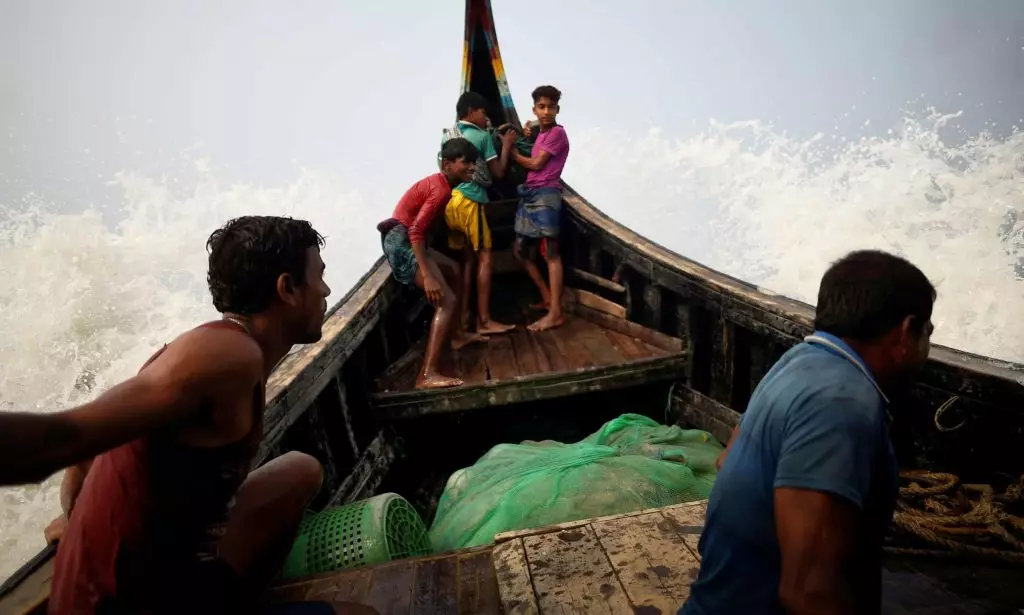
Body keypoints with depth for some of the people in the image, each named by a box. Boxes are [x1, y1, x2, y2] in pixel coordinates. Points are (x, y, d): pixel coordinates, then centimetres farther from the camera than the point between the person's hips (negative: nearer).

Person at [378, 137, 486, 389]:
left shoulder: (439, 183, 13)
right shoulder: (441, 190, -18)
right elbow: (415, 231, -27)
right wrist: (428, 276, -32)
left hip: (408, 240, 11)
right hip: (402, 242, -11)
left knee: (455, 272, 28)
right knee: (448, 301, -19)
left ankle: (456, 334, 40)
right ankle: (427, 375, -28)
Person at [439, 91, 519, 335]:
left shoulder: (447, 135, 17)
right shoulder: (482, 136, -2)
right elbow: (499, 173, -1)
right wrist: (507, 145, 12)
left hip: (450, 201, 7)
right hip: (470, 202, -7)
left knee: (466, 258, 12)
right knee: (484, 257, -3)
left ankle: (462, 315, 13)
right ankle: (484, 320, -5)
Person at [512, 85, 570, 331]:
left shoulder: (557, 133, -7)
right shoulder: (540, 133, 21)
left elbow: (536, 164, -10)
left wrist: (513, 153, 6)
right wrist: (525, 137, 8)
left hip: (545, 195, -9)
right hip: (529, 195, 10)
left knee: (550, 253, -12)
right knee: (521, 251, 13)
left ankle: (555, 313, -12)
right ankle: (547, 297, 24)